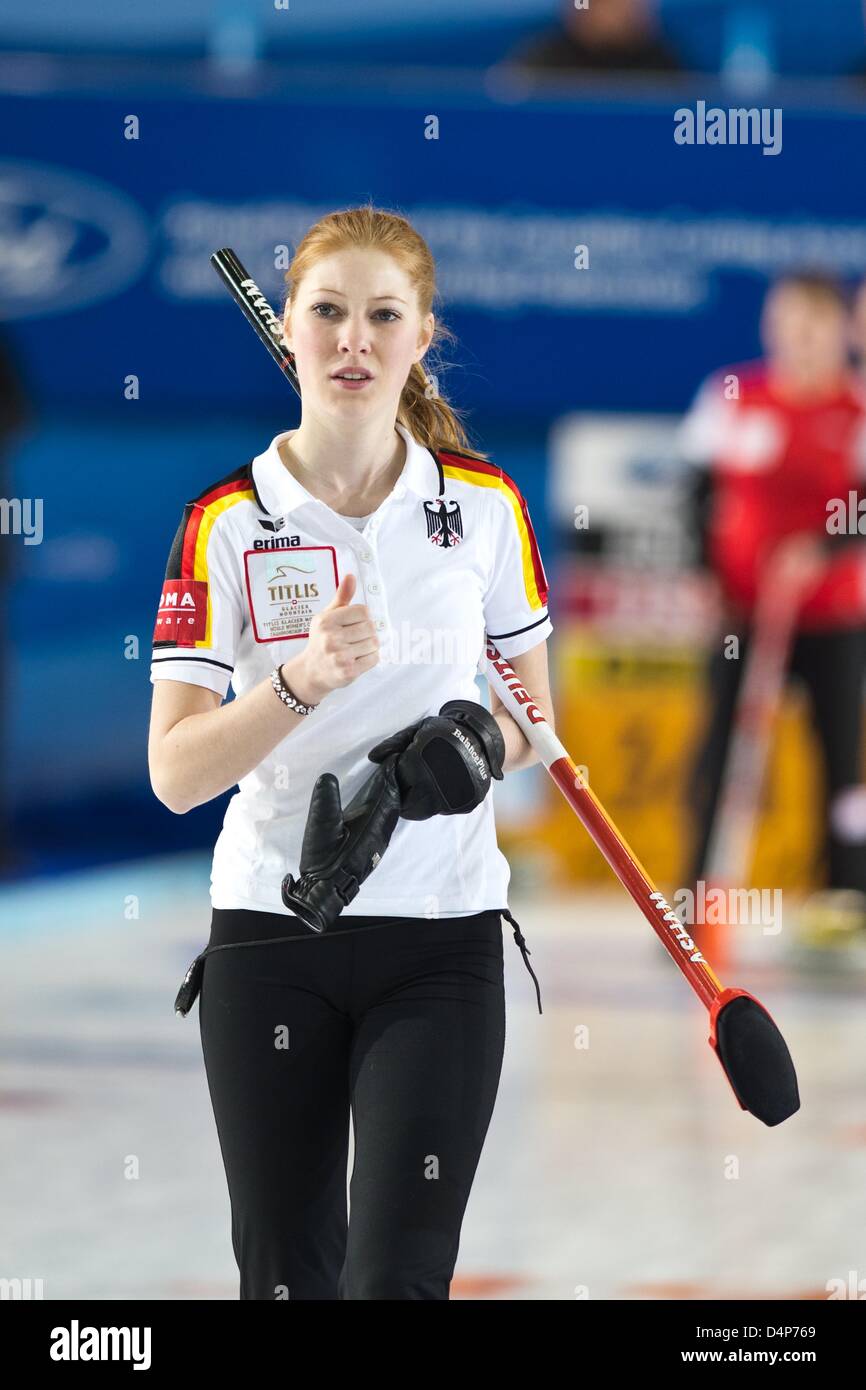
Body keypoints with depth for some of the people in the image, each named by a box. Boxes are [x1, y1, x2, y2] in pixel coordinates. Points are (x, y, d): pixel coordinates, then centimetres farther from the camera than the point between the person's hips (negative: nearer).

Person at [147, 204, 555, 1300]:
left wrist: (484, 740, -11)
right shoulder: (226, 522, -3)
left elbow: (533, 713, 12)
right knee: (286, 1279, 7)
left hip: (440, 931, 0)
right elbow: (174, 772, -9)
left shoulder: (482, 503, 2)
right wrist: (303, 680, -24)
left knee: (399, 1276, -12)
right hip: (272, 931, 0)